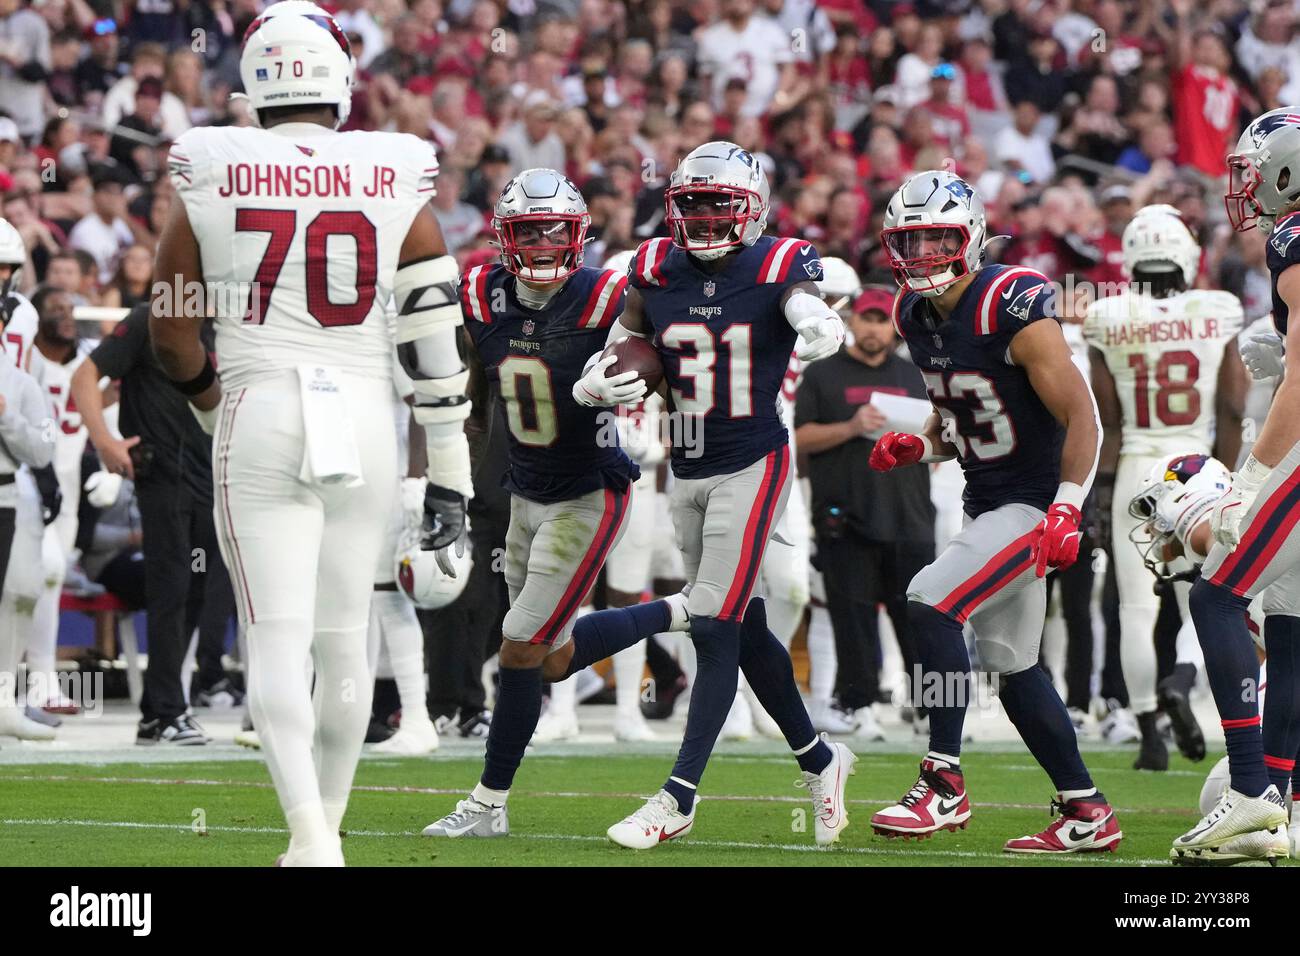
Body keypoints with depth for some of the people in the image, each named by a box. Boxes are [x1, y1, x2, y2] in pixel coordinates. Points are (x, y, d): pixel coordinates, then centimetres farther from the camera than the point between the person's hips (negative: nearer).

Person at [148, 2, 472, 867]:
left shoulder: (212, 179, 0)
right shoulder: (395, 180, 1)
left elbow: (170, 332, 8)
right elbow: (433, 339, 1)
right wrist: (450, 476, 7)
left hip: (260, 417, -1)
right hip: (364, 418, 2)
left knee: (279, 639, -5)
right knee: (345, 640, 13)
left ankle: (311, 833, -22)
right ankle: (326, 829, 22)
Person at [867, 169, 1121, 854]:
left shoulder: (1014, 310, -20)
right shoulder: (915, 315, 5)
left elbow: (1081, 417, -19)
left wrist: (1066, 509, -27)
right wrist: (917, 448, 0)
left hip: (1035, 500, -9)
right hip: (985, 503, 9)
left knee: (931, 603, -22)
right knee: (1012, 666, 11)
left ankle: (944, 784, -16)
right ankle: (1087, 815, 20)